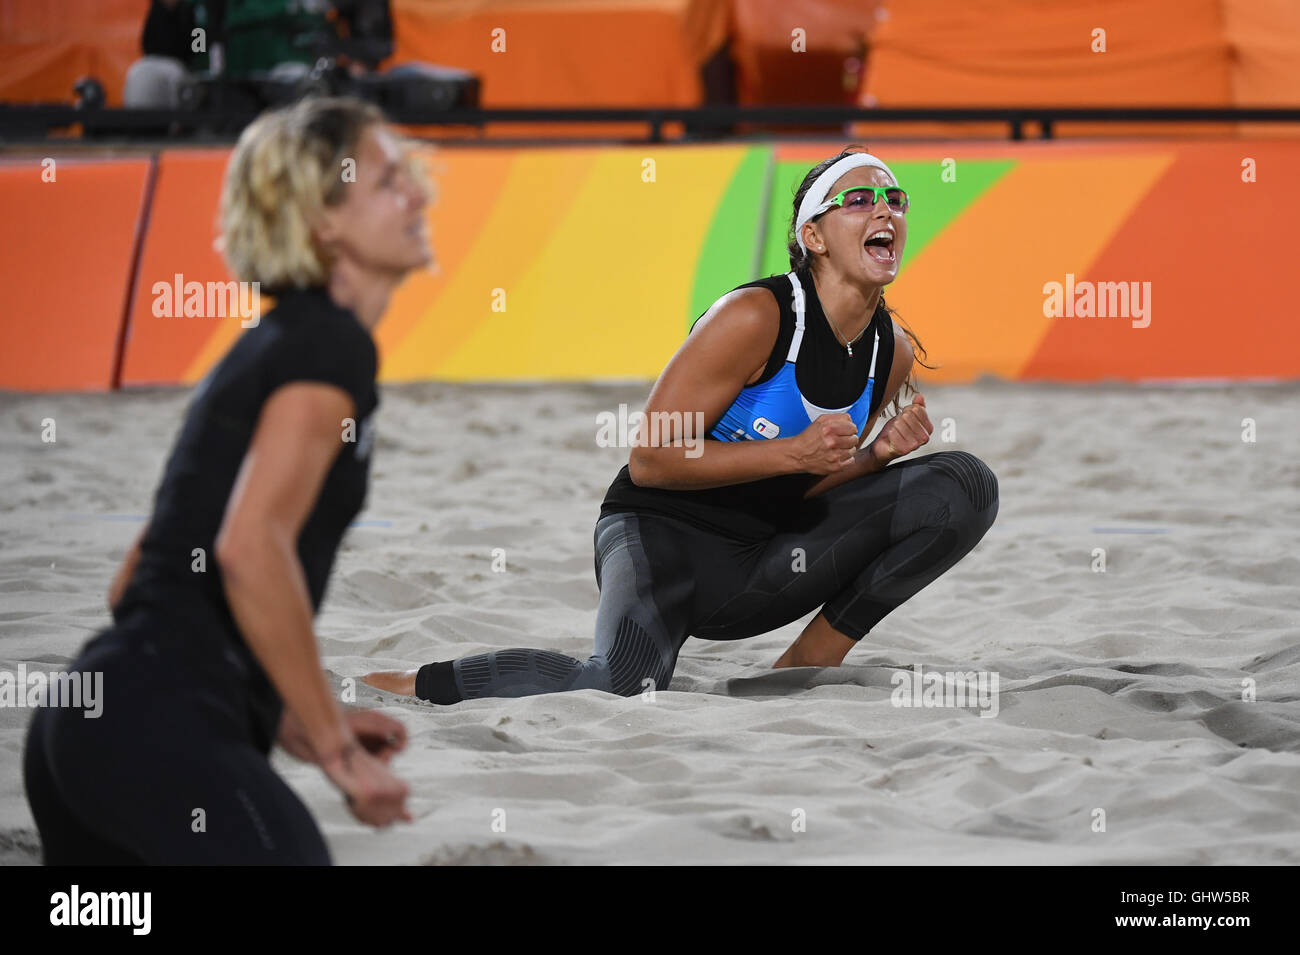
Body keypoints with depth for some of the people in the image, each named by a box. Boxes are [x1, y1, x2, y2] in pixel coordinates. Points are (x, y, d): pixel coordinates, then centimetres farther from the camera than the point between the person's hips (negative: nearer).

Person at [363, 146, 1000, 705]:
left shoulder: (894, 351, 3)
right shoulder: (755, 318, -18)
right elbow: (650, 460, -18)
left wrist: (876, 455, -7)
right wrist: (795, 452, -23)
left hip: (763, 560, 6)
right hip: (661, 531, -6)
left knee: (965, 486, -7)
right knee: (619, 691, -36)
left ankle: (809, 662, -1)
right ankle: (412, 684, -11)